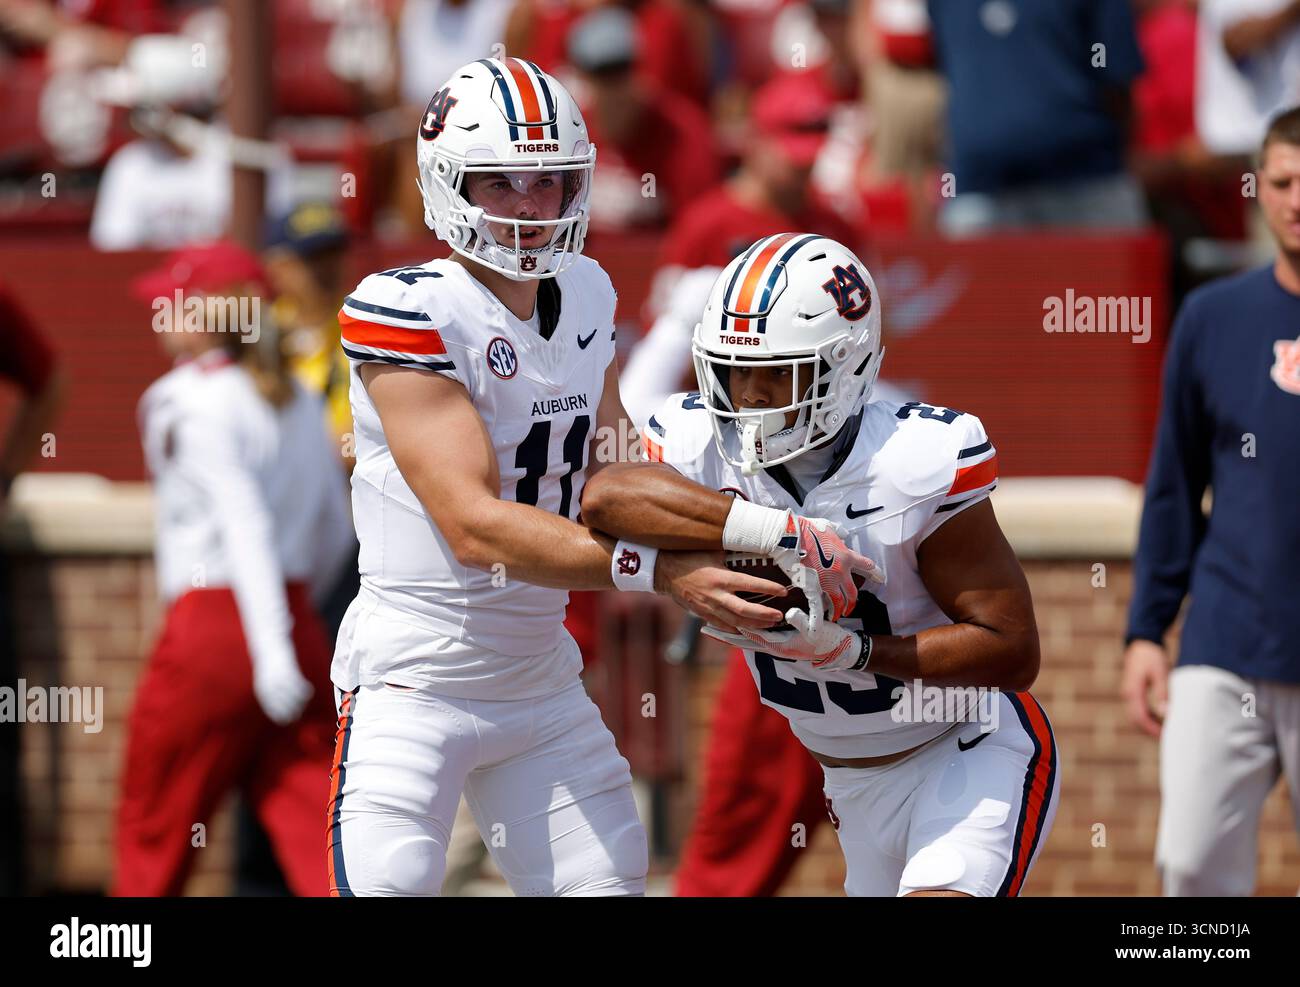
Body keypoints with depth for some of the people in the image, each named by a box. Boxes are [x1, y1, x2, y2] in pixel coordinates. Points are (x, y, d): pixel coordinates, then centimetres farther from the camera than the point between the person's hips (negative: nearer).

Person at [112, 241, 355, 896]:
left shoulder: (185, 401, -8)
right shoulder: (299, 400, 13)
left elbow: (243, 520, -19)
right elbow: (335, 534, 18)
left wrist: (270, 646, -25)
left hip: (211, 625, -6)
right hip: (303, 629, 6)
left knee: (152, 828, 10)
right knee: (314, 824, 0)